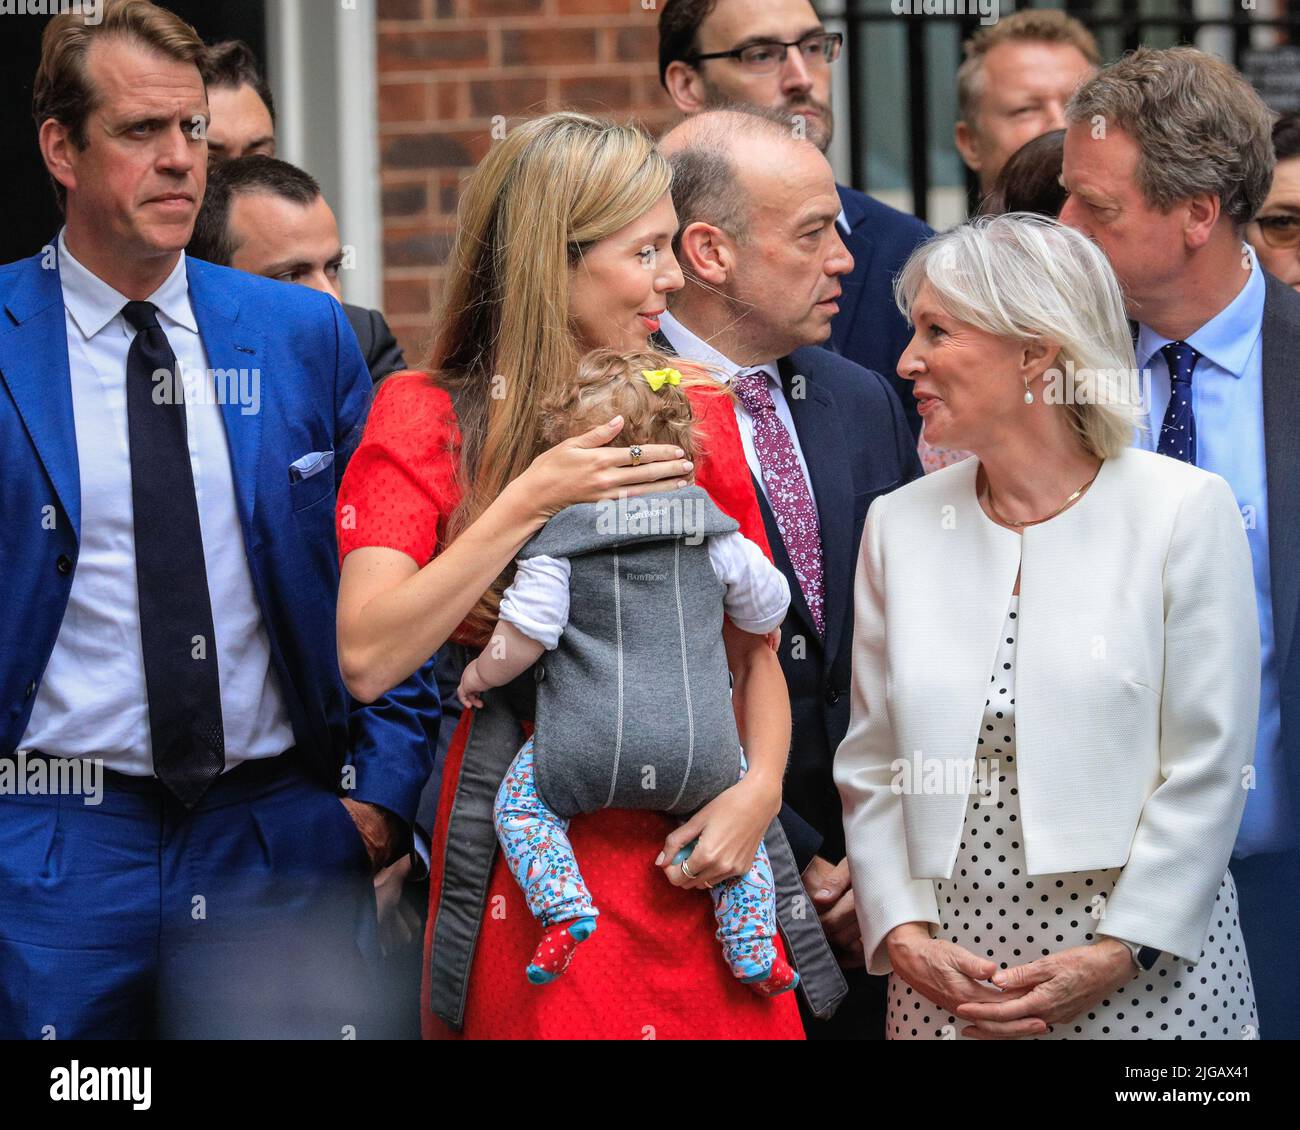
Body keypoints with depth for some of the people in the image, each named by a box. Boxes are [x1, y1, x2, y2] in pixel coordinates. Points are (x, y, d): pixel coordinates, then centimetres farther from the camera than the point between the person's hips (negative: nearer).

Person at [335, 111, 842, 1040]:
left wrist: (759, 786, -7)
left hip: (698, 871, 3)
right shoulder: (426, 420, -2)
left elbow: (754, 650, 12)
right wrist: (529, 503, -17)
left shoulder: (696, 417, 8)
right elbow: (368, 659, -15)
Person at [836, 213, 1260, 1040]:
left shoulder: (1188, 510, -4)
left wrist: (1115, 955, -13)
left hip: (1142, 973, -3)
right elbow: (871, 766, 8)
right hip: (949, 969, 3)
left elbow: (1208, 770, -7)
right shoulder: (899, 523, 8)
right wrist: (903, 934, -6)